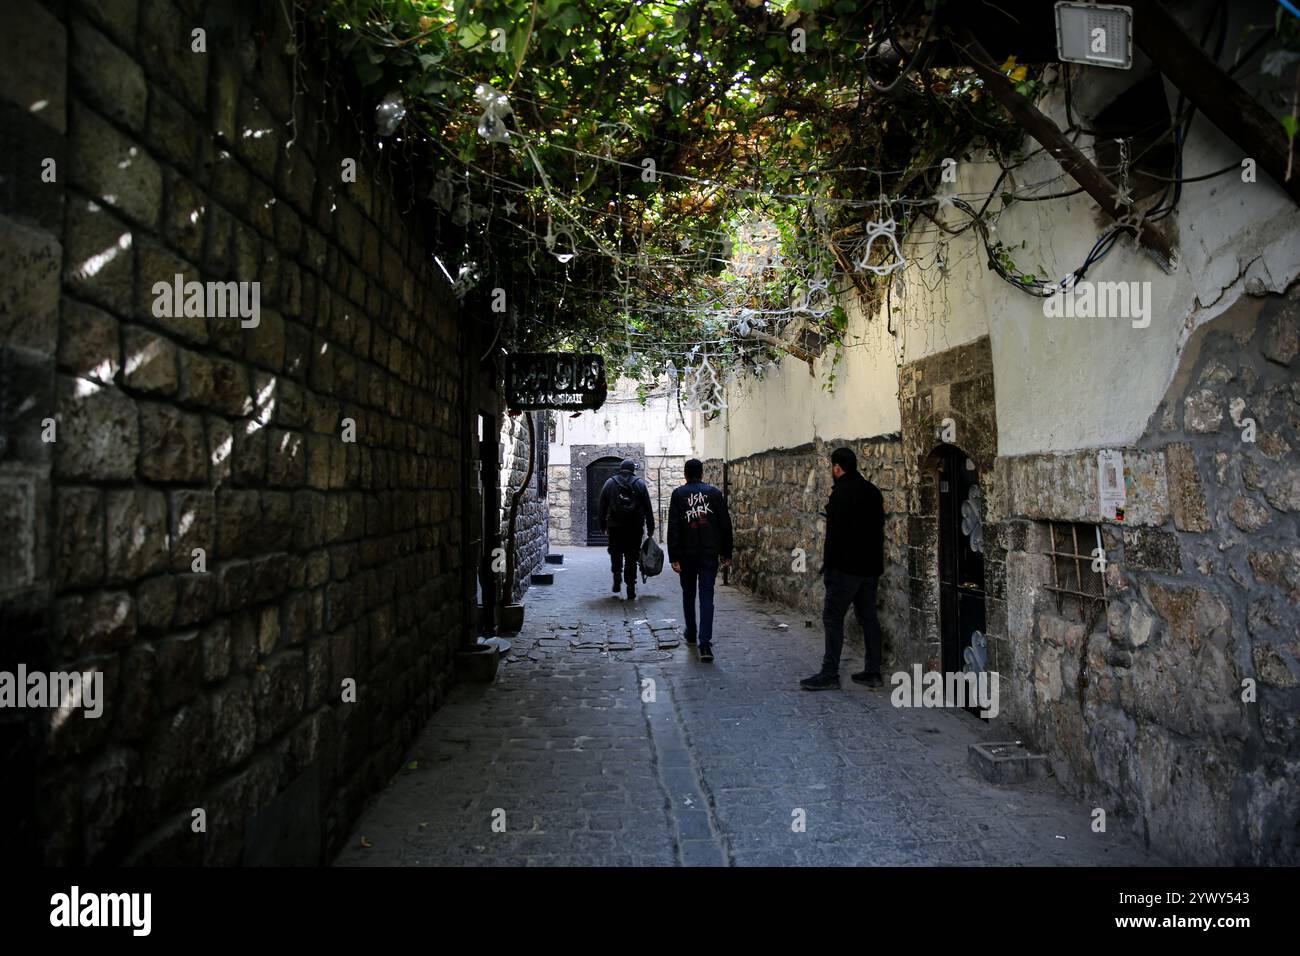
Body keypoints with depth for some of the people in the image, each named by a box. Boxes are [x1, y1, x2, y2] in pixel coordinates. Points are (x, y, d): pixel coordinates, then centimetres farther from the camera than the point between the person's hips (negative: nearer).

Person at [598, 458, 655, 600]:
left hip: (615, 526, 0)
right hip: (635, 528, 0)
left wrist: (603, 525, 10)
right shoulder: (640, 483, 3)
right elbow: (648, 507, 2)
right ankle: (631, 588, 5)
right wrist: (650, 527, 7)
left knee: (615, 552, 19)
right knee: (631, 557, 5)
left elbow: (603, 506, 5)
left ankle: (617, 572, -5)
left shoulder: (610, 482, 5)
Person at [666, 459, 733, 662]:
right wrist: (726, 552, 10)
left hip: (687, 553, 0)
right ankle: (705, 642, -13)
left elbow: (673, 527, -7)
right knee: (706, 595, -2)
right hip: (710, 553, 0)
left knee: (688, 594, 18)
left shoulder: (678, 494, -1)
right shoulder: (714, 493, 3)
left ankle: (691, 634, 32)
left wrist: (674, 556, -7)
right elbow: (725, 524, 3)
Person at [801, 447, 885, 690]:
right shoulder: (872, 491, 12)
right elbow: (878, 528, 17)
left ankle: (829, 674, -1)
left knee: (832, 617, -3)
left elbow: (835, 533, -18)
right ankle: (873, 672, 17)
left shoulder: (841, 492, -14)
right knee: (868, 617, 12)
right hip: (871, 566, 9)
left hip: (846, 567, -8)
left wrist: (828, 563, -12)